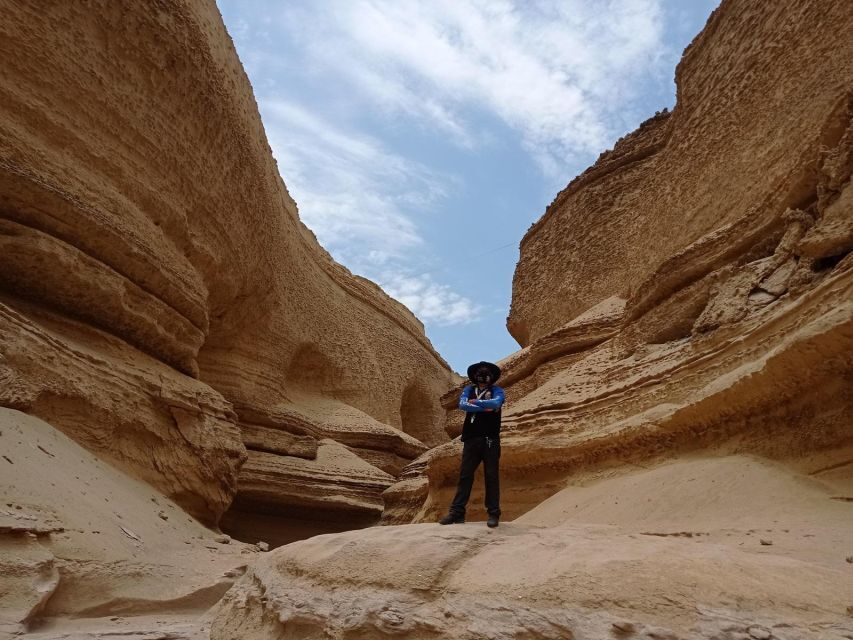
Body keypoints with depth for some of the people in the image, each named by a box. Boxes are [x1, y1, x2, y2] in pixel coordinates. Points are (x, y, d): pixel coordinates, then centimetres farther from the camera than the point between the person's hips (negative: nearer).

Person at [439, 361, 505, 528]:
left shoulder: (497, 390, 6)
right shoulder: (469, 389, 13)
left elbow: (496, 403, -15)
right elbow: (462, 405, -6)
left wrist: (474, 402, -7)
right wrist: (485, 408, -11)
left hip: (490, 440, -2)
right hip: (471, 439, 2)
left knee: (491, 476, 1)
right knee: (465, 475, 2)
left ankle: (493, 514, 6)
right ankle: (457, 512, 4)